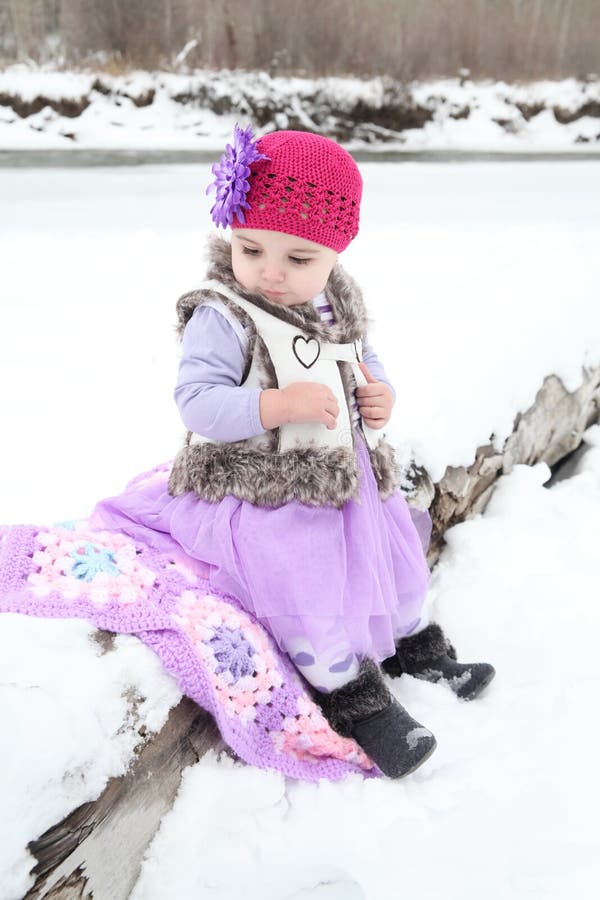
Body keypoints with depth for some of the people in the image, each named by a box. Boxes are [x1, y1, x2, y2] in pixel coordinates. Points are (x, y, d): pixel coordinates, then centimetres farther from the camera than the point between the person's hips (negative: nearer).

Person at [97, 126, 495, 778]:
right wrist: (280, 404, -36)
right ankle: (351, 693, 7)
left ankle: (412, 640, 44)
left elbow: (364, 361, 19)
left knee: (391, 543, 17)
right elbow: (196, 402, -25)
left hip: (347, 475, 7)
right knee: (299, 579, -18)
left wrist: (380, 395, -4)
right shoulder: (222, 316, -18)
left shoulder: (340, 303, 4)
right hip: (256, 490, -7)